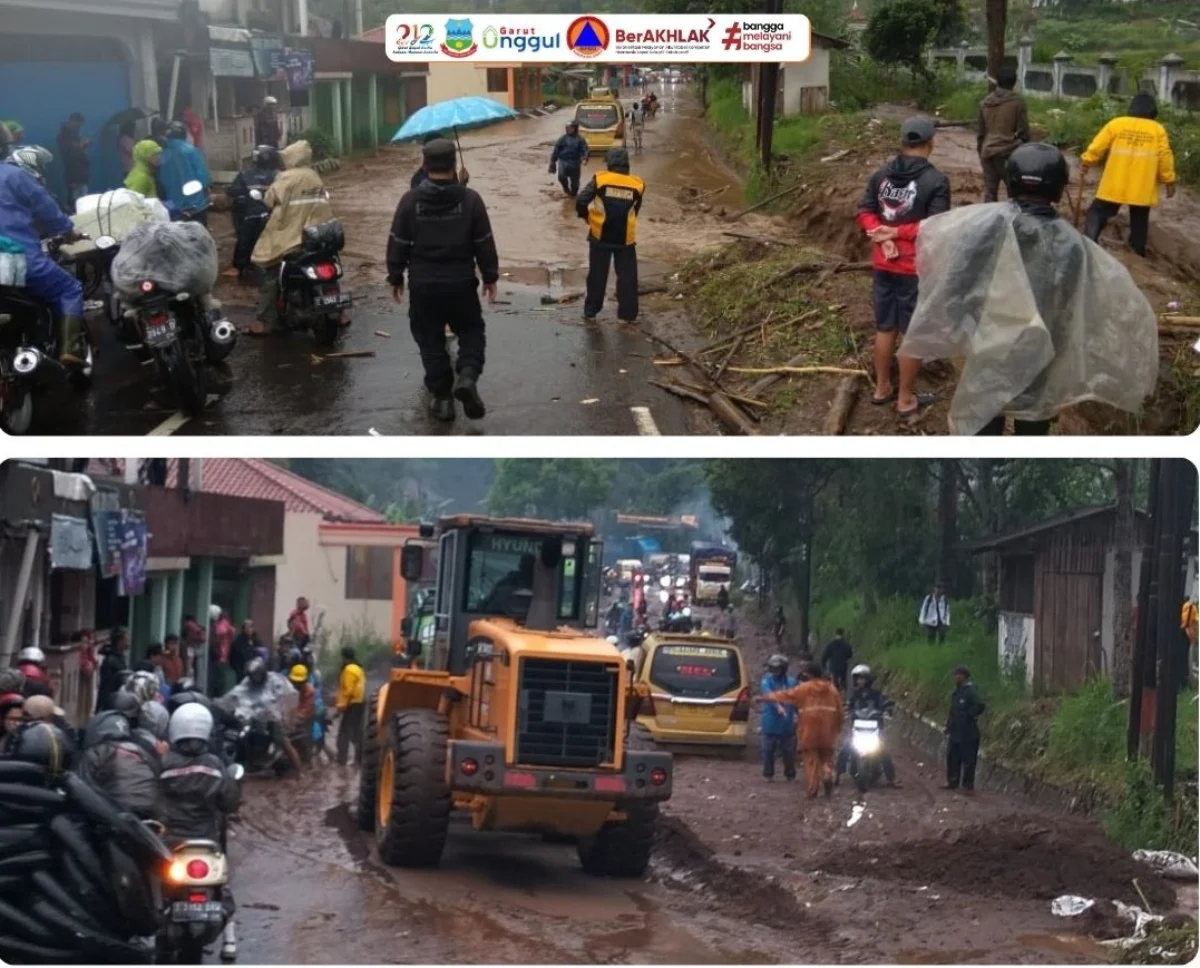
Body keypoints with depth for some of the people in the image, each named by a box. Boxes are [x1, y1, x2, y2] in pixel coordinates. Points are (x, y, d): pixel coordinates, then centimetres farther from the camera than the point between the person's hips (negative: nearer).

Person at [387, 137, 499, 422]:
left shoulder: (410, 200, -8)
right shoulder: (469, 199, -9)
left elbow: (398, 243, -2)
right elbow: (484, 243, -3)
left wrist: (395, 276, 11)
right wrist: (490, 276, 9)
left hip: (423, 284, 0)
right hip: (461, 283, 0)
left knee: (431, 340, 11)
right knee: (471, 332, 15)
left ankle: (441, 396, 12)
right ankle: (467, 375, -10)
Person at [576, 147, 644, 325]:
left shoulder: (600, 179, -7)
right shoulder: (637, 184, -1)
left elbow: (581, 201, -10)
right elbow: (636, 210, 10)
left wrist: (586, 216, 8)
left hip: (601, 236, 0)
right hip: (625, 238, 0)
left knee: (597, 275, 11)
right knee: (627, 276, 8)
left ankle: (590, 312, 16)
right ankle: (628, 314, 7)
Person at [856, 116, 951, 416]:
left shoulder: (881, 175, 3)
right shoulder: (936, 182, -15)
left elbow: (865, 212, 2)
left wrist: (884, 237, -10)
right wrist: (896, 232, -14)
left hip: (884, 264, 6)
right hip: (916, 268, -6)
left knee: (885, 327, 19)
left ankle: (882, 388, 31)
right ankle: (906, 399, 14)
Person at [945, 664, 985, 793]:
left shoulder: (971, 691, -14)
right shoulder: (957, 692, 15)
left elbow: (980, 706, -25)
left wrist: (968, 715, -16)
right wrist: (949, 727, 14)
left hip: (967, 733, -9)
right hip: (955, 732, 9)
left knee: (968, 760, -3)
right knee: (952, 757, 14)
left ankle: (968, 785, 2)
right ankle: (952, 782, 24)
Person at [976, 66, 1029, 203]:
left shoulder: (985, 102, 9)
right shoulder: (1017, 102, -6)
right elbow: (1023, 130, -5)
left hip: (988, 152, 4)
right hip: (1009, 152, -4)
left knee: (989, 192, 5)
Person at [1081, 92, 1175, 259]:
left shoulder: (1116, 124, 0)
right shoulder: (1158, 130, 1)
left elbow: (1097, 147, 0)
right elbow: (1165, 157, -1)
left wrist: (1085, 164, 11)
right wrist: (1169, 181, 7)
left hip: (1114, 186, -1)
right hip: (1142, 188, 1)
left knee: (1097, 213, 8)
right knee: (1139, 223, 15)